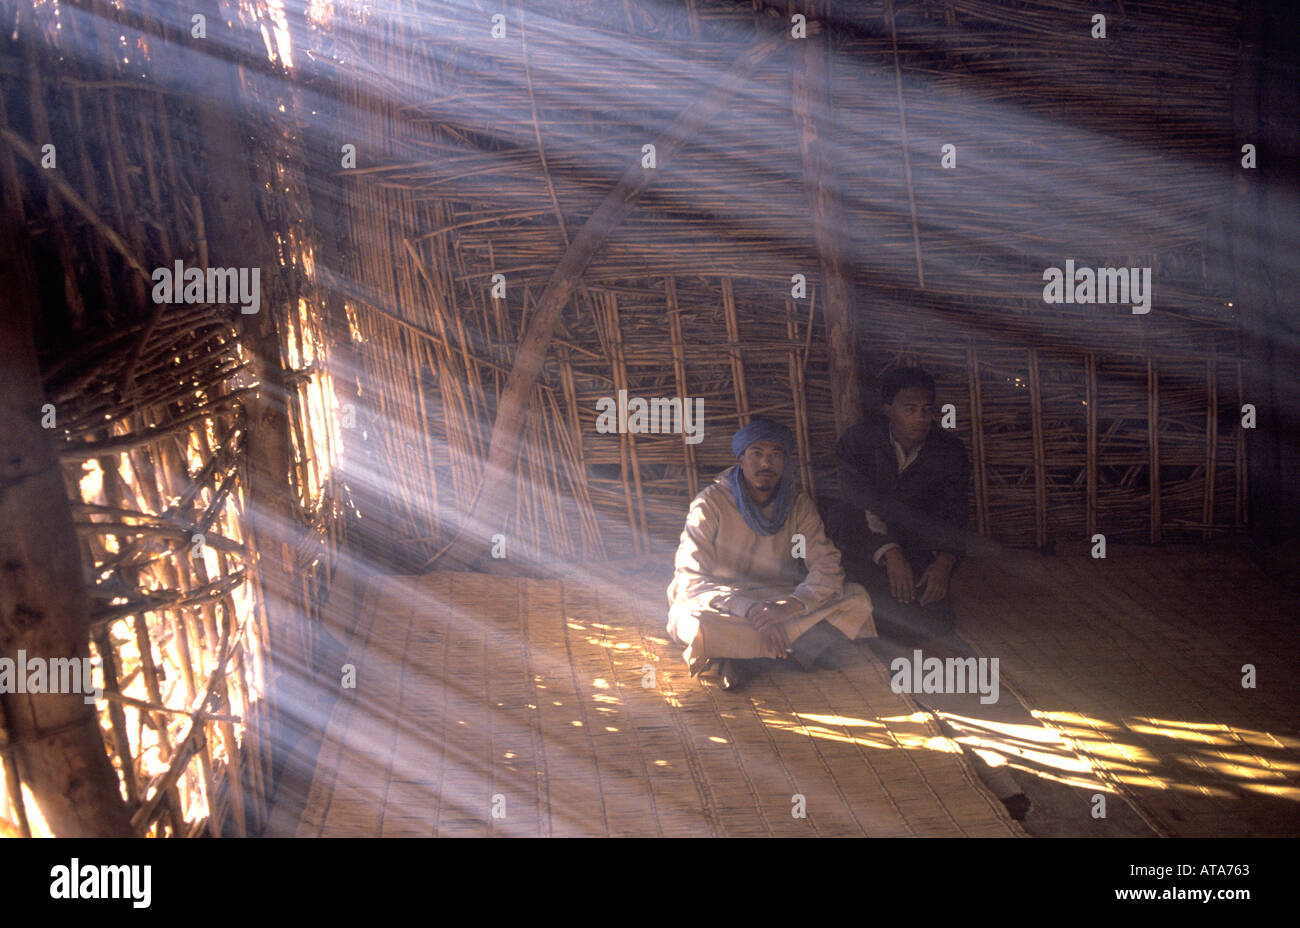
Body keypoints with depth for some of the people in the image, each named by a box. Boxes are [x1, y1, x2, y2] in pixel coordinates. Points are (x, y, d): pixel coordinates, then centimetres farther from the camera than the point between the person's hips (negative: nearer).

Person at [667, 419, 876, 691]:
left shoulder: (798, 505, -1)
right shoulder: (709, 504, -12)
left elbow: (828, 569, -10)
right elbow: (692, 580, -18)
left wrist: (791, 605, -31)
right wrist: (750, 611, -32)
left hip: (781, 603, 4)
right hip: (723, 605, -4)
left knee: (857, 600, -18)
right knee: (687, 622, -38)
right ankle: (792, 647, -22)